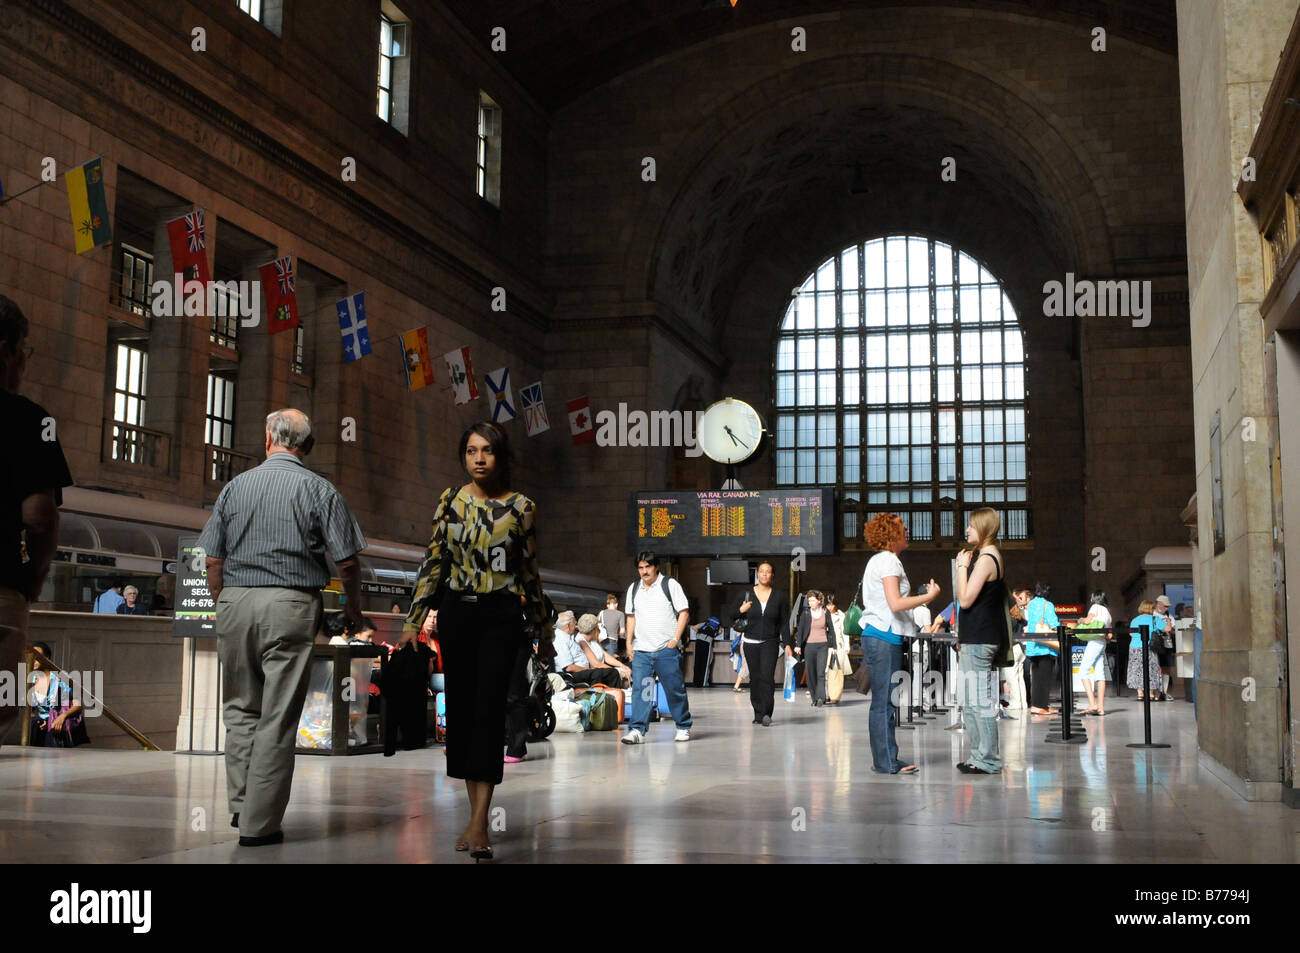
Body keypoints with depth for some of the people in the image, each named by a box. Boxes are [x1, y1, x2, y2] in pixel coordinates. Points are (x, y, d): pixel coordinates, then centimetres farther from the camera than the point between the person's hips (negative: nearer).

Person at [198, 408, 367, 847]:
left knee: (240, 708, 17)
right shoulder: (321, 491, 0)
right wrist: (353, 607, 12)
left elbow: (213, 560, 8)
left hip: (235, 601, 3)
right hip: (291, 604, -3)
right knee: (278, 717, 1)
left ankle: (241, 803, 14)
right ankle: (260, 823, 3)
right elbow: (347, 562, -4)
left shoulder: (235, 486, 8)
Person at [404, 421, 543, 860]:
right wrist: (415, 617, 2)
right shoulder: (451, 500, 5)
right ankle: (475, 815, 15)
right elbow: (433, 560, 7)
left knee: (488, 710, -11)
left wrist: (535, 627, 10)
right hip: (456, 612, 3)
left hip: (501, 615, -3)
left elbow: (529, 571, 6)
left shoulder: (521, 507, -1)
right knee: (460, 709, 5)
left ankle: (479, 824, -15)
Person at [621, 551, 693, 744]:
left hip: (667, 649, -3)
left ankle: (683, 727, 17)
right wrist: (629, 642, 10)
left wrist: (675, 638, -10)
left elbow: (684, 612, -2)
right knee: (639, 690, -6)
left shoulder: (670, 584, 0)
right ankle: (637, 730, -7)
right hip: (641, 650, 3)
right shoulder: (633, 589, 13)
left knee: (675, 690, 3)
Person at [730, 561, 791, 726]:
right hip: (750, 642, 2)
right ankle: (758, 714, 10)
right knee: (755, 678, 3)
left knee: (767, 676, -16)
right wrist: (741, 610, -9)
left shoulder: (779, 596, 3)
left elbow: (784, 623, 5)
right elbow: (732, 614, 12)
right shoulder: (747, 594, 3)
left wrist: (787, 643, -2)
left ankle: (766, 714, -16)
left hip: (770, 643, -1)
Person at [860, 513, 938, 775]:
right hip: (884, 637, -10)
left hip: (877, 636, 10)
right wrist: (929, 596, -10)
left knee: (885, 701, 12)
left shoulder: (879, 560, 20)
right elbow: (895, 604, -19)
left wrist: (918, 600, 18)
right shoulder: (888, 561, -11)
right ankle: (885, 762, -3)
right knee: (884, 701, -7)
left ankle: (887, 760, 16)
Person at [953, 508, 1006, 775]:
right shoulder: (991, 556, 16)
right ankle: (979, 756, 19)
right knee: (971, 703, 14)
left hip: (978, 640, -11)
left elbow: (965, 600, -19)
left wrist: (962, 566, -11)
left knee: (980, 702, -6)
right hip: (976, 639, 11)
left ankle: (988, 760, -2)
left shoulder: (985, 558, -15)